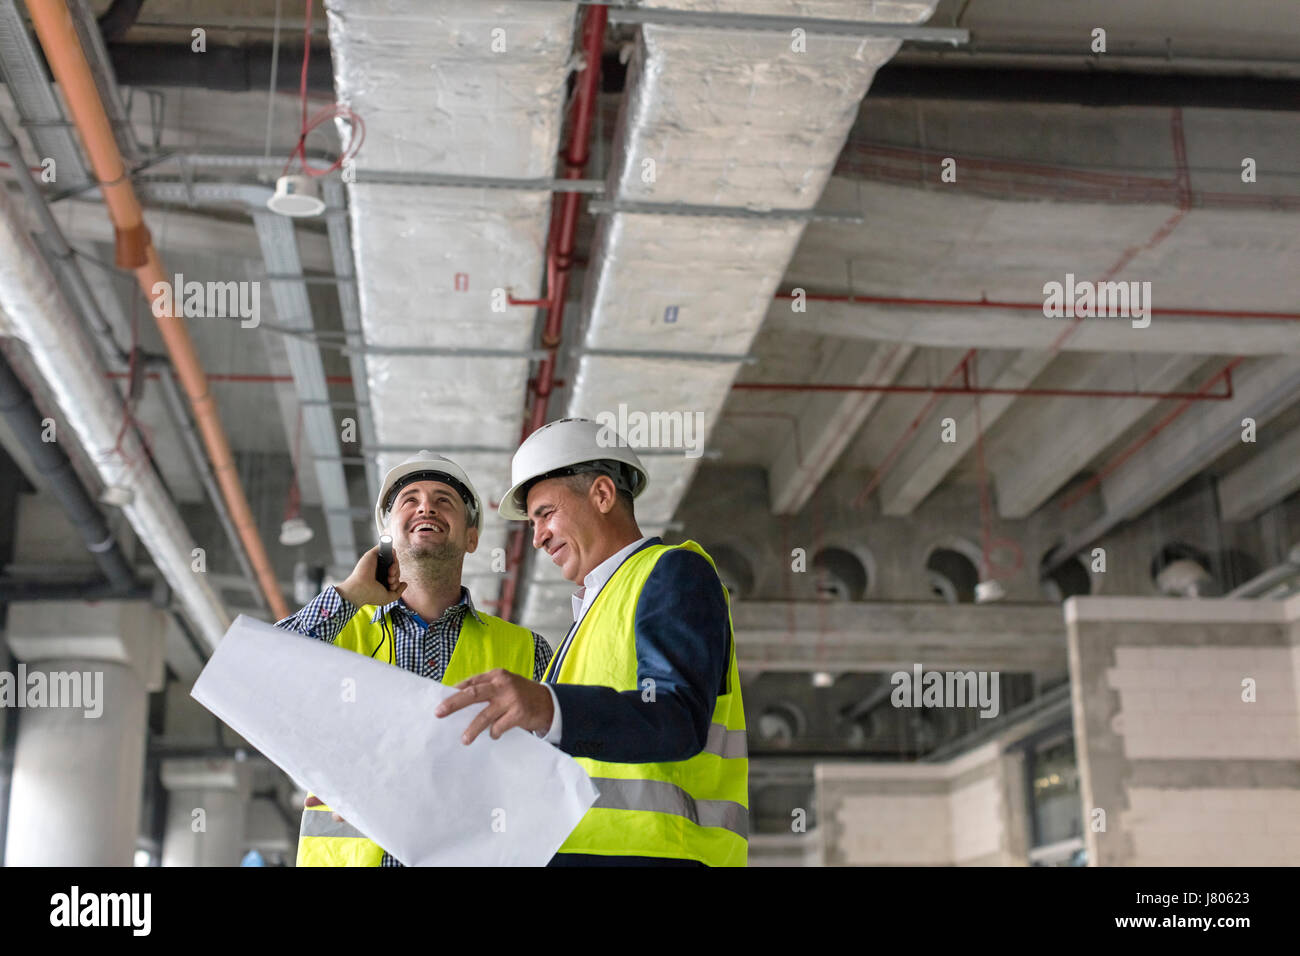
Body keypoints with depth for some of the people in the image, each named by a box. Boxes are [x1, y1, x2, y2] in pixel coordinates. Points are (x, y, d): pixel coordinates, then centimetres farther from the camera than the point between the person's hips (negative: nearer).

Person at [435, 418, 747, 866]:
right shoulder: (597, 608, 27)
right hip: (581, 850, 8)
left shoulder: (676, 573, 0)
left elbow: (678, 721, -18)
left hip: (648, 851, -8)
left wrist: (547, 707, -33)